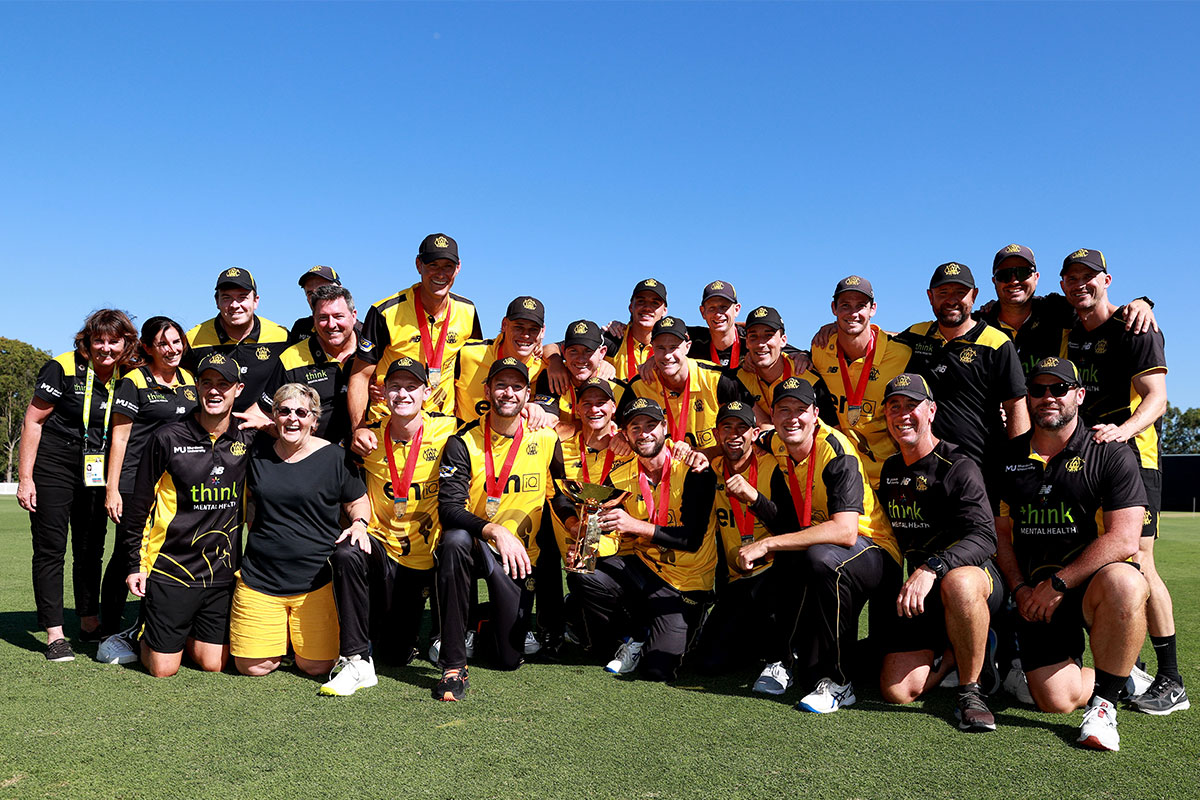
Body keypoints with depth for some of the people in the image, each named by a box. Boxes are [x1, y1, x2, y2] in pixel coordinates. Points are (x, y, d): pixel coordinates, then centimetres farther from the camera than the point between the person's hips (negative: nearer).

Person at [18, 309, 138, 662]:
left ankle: (90, 623, 24)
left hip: (95, 473, 4)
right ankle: (55, 635, 3)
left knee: (91, 550, 11)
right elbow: (32, 421, -9)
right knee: (51, 549, -2)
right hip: (52, 467, -4)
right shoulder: (63, 368, -12)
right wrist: (25, 477, -11)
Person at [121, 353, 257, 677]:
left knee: (212, 664, 6)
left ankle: (186, 635, 36)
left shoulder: (247, 441, 1)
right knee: (163, 669, 3)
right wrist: (135, 564, -2)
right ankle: (145, 633, 33)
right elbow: (139, 506, -1)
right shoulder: (168, 439, -8)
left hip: (222, 573, 3)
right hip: (170, 570, -3)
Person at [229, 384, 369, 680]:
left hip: (317, 580, -2)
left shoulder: (334, 457, -3)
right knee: (252, 667, 1)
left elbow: (358, 501, 8)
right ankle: (279, 634, 32)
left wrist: (359, 524, -12)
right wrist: (250, 520, 6)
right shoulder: (258, 453, 6)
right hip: (260, 578, 3)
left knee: (316, 666, -3)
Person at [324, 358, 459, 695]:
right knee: (346, 554, -33)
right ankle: (356, 661, -18)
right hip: (382, 547, 1)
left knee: (397, 653, 2)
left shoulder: (446, 429, -9)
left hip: (430, 554, -1)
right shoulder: (369, 437, -5)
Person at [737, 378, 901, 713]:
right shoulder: (777, 444, -2)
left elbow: (845, 531, -35)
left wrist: (767, 544, -35)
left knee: (823, 557, -36)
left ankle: (836, 682, -23)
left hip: (875, 552, -8)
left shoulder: (836, 451, -22)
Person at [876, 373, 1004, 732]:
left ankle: (971, 691, -20)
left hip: (975, 575, -5)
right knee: (897, 691, -12)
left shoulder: (958, 467, -12)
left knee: (958, 582, -44)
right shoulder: (888, 471, 8)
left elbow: (984, 537, -25)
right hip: (921, 594, 5)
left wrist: (932, 567, -40)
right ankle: (954, 653, 18)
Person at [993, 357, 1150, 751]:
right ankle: (1125, 677, 23)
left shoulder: (1111, 455, -3)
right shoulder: (1010, 458, 10)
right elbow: (1001, 533, 14)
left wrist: (1058, 583, -18)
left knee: (1123, 584, -39)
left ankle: (1105, 702, -17)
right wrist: (1021, 590, -1)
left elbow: (1124, 541, -13)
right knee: (1055, 699, -13)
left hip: (1094, 582, -3)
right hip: (1037, 594, 3)